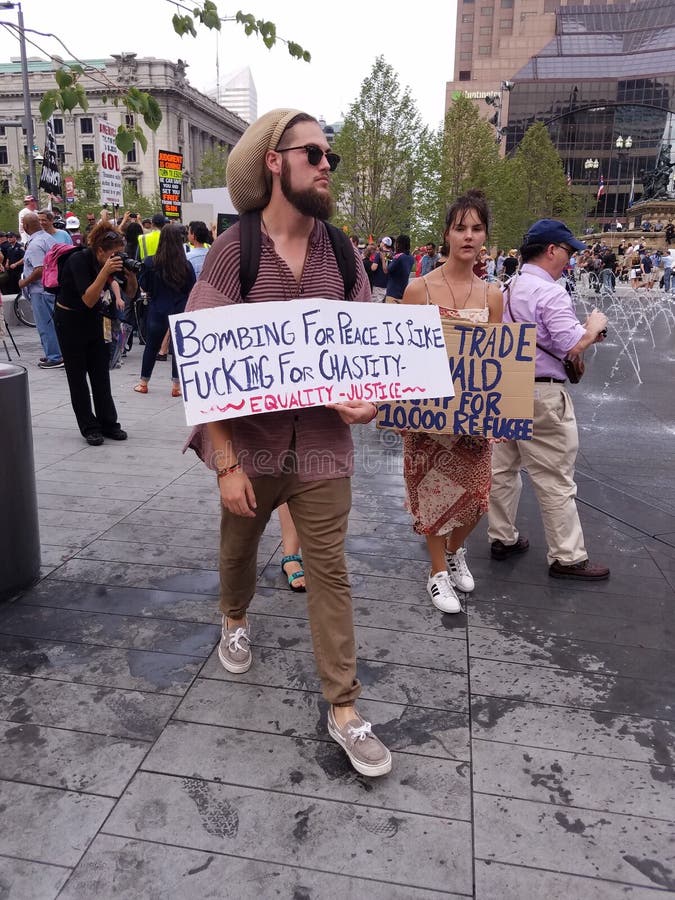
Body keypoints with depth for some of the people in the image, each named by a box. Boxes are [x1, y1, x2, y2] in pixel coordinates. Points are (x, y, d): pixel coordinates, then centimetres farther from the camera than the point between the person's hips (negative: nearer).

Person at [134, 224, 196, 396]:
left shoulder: (150, 263, -9)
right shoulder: (186, 266, -10)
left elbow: (144, 285, 2)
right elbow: (192, 290, -3)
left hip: (157, 310, 1)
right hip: (180, 311, -1)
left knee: (151, 346, 15)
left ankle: (143, 383, 25)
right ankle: (176, 386, 8)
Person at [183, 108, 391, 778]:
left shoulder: (341, 251, 1)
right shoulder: (233, 249, -8)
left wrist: (366, 397, -15)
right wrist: (225, 462, -15)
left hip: (322, 443, 1)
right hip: (250, 440, -1)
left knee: (329, 571, 4)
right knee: (237, 546, 21)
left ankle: (343, 707, 17)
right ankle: (235, 620, 54)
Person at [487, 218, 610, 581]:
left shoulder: (508, 289, 11)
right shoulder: (550, 293, -16)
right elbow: (571, 345, -22)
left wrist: (581, 333, 15)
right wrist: (594, 326, -3)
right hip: (540, 395, -8)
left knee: (503, 468, 15)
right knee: (555, 481, 1)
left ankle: (502, 538, 28)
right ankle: (567, 557, 12)